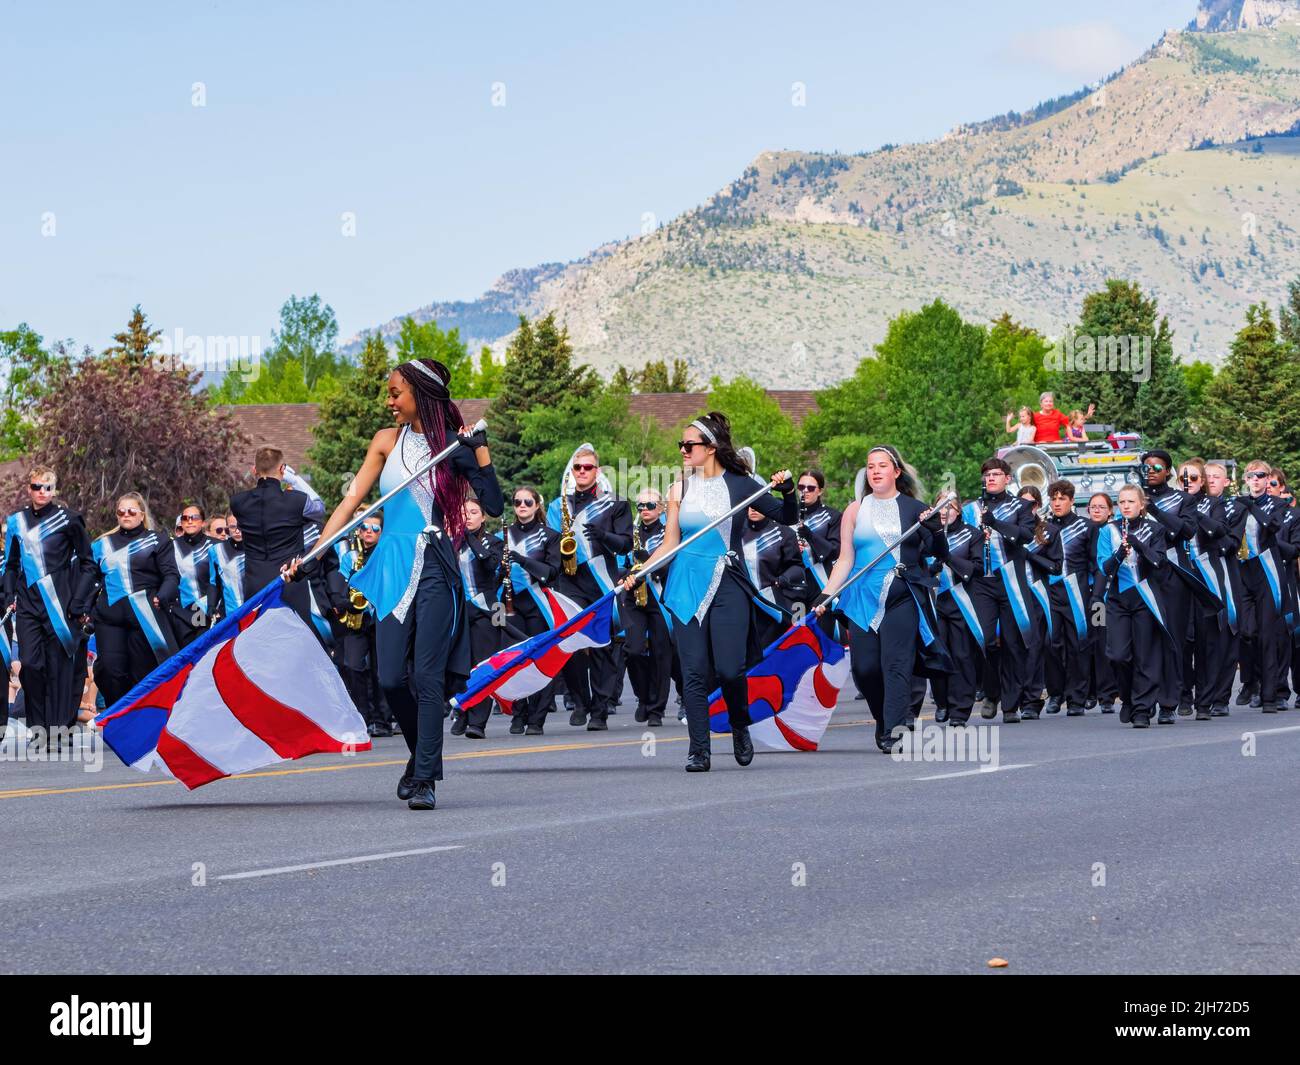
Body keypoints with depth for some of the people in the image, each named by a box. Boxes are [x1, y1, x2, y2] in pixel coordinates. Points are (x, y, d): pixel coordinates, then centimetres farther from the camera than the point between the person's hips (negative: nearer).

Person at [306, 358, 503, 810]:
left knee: (427, 675, -9)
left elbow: (494, 505, -6)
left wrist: (479, 449, -12)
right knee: (391, 679, -1)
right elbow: (352, 500, 6)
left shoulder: (455, 444, 2)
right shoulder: (388, 441, 9)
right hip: (393, 566, 3)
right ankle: (421, 755, 24)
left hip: (435, 568, -3)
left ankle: (425, 778, -6)